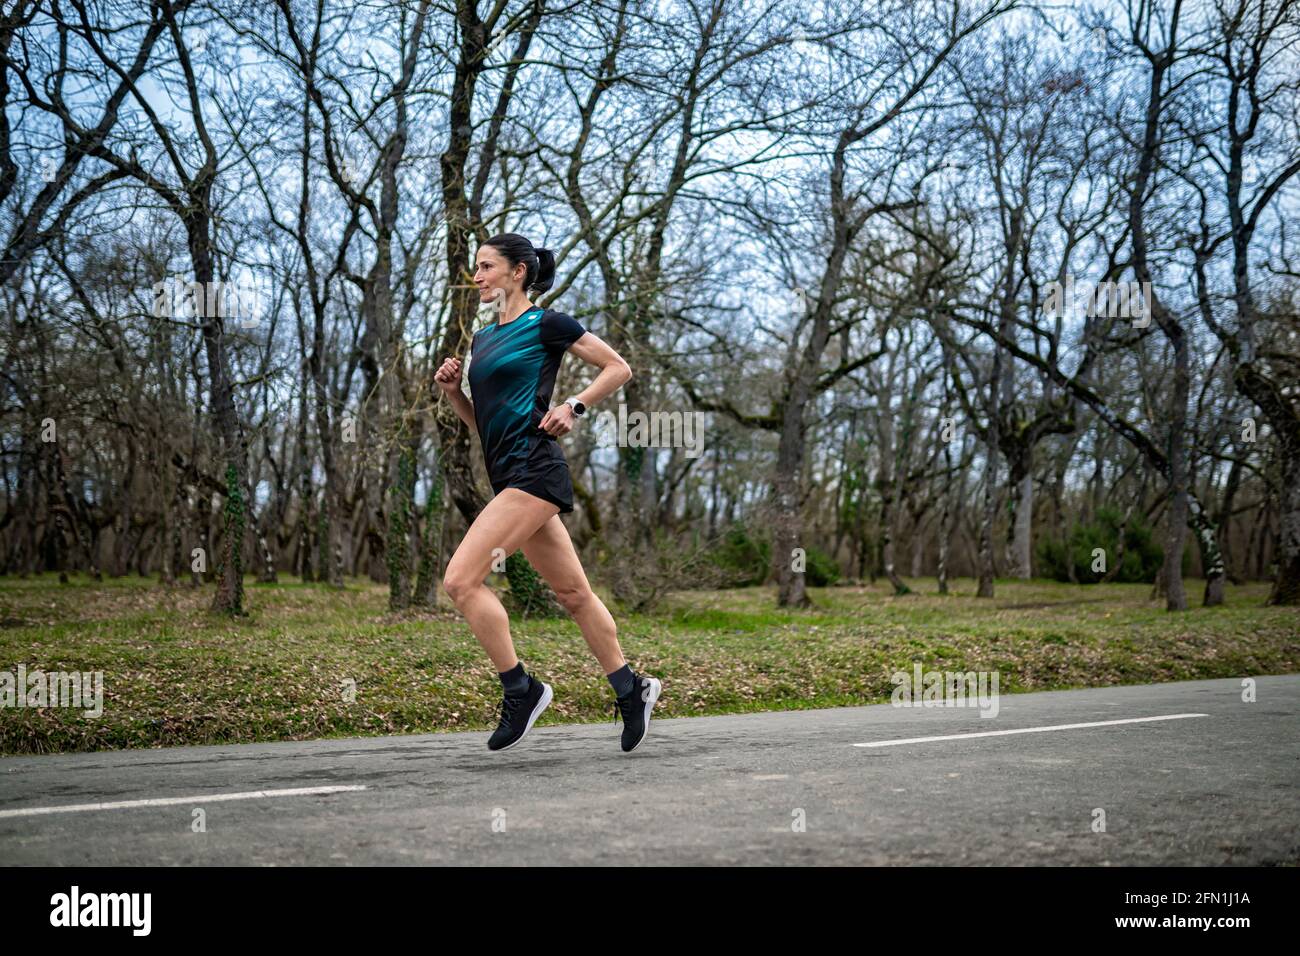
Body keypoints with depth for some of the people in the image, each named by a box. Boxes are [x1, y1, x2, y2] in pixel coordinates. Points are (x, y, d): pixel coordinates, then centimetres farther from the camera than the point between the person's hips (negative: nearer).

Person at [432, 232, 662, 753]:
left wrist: (574, 406, -10)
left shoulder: (546, 323, -3)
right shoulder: (483, 339, 19)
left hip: (534, 470, -8)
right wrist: (452, 391, 7)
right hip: (510, 476, 8)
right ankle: (630, 688, 23)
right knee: (573, 592, 12)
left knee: (460, 579, -15)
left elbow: (619, 367, 0)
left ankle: (520, 688, -4)